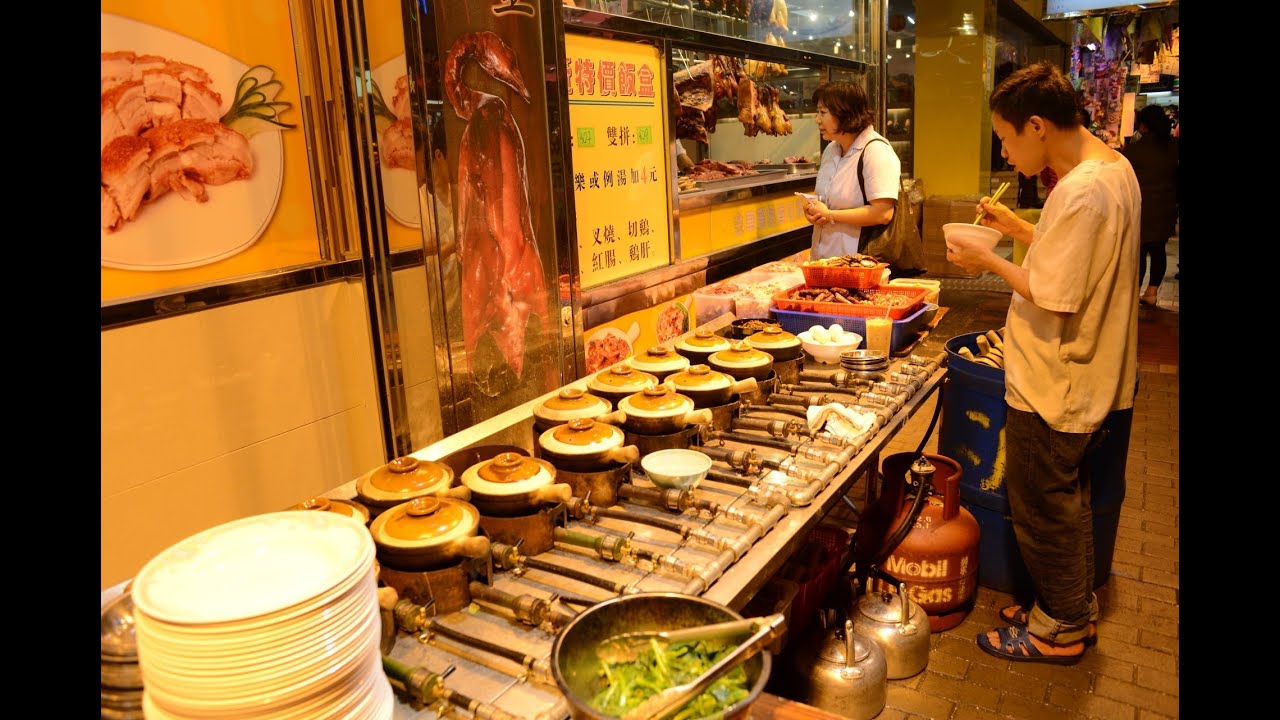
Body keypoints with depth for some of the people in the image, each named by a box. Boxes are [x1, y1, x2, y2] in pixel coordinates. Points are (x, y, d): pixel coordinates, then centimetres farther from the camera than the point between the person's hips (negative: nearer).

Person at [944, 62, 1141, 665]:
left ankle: (1060, 630, 27)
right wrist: (1018, 228, 7)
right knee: (1069, 498, 23)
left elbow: (1052, 297, -26)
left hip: (1052, 389, -10)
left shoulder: (1080, 193, -27)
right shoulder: (1114, 167, 5)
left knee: (1044, 508, 8)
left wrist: (990, 262, -14)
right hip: (1090, 380, 10)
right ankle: (1077, 606, 41)